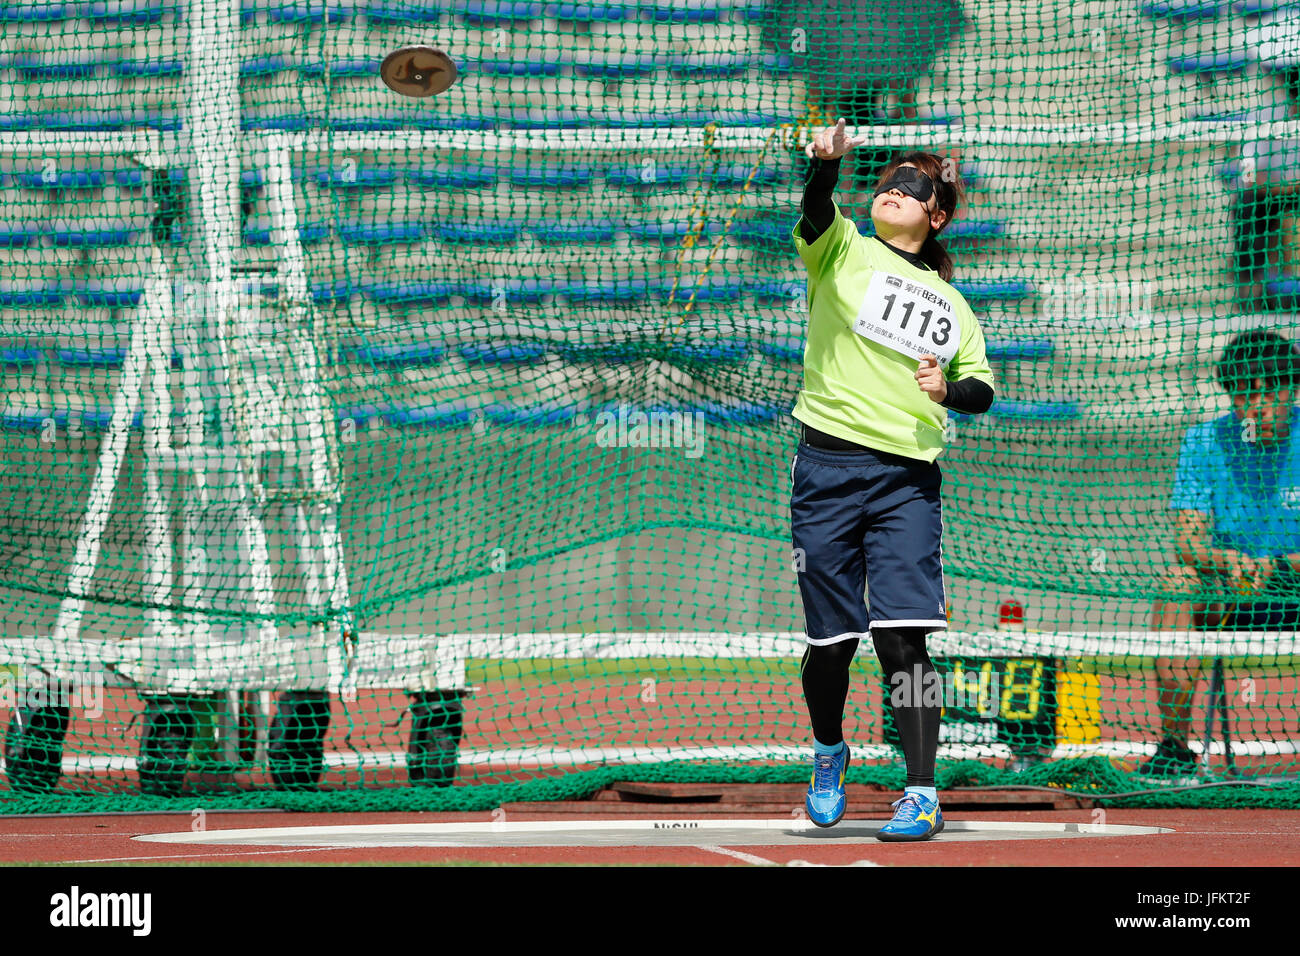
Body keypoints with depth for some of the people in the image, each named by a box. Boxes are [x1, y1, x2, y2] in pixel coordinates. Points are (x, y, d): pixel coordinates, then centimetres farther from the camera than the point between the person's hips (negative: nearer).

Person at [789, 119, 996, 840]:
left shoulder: (949, 302, 19)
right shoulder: (844, 252, 8)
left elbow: (982, 388, 20)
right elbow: (815, 214, -14)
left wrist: (949, 390, -3)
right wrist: (826, 164, -36)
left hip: (908, 478, 1)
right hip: (829, 467, -1)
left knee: (902, 637, -11)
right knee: (832, 639, 2)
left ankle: (922, 795, -10)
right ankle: (829, 753, 29)